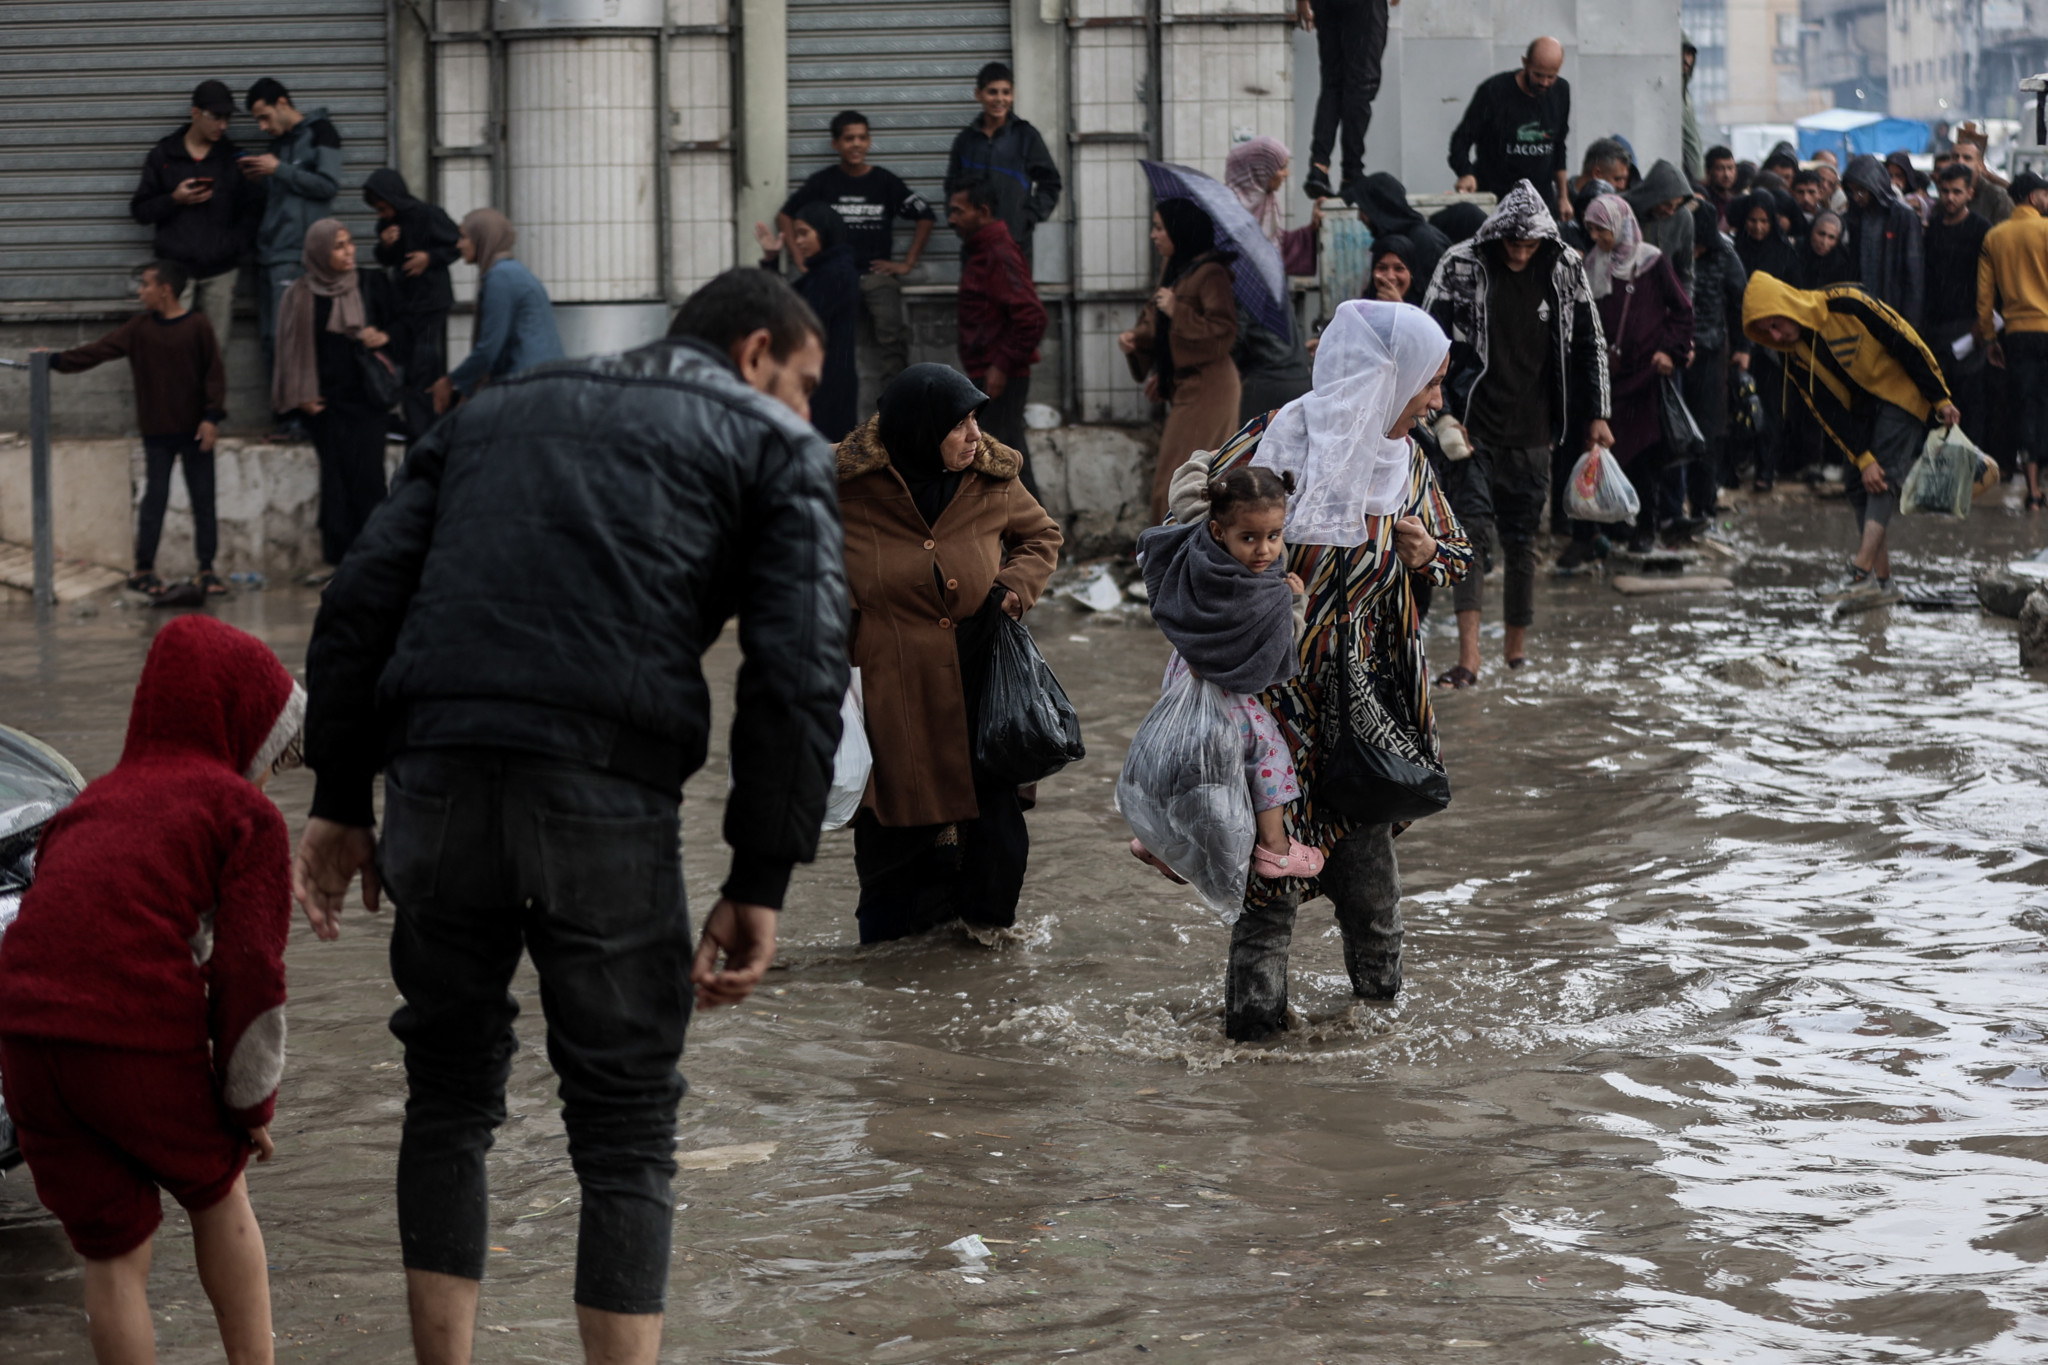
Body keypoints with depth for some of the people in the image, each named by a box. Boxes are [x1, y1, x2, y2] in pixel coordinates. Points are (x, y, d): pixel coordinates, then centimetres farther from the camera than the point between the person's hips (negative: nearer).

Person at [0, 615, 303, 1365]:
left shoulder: (92, 802, 27)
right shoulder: (246, 813, 8)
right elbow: (249, 968, 0)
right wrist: (251, 1106, 8)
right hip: (141, 1038, -4)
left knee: (112, 1252, 13)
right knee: (216, 1189, 21)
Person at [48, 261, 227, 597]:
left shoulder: (198, 326, -5)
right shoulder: (140, 328, 3)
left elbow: (215, 373, -6)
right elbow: (99, 351, 0)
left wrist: (212, 417, -12)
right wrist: (56, 361, -8)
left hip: (195, 430, -2)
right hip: (157, 432, 2)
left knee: (203, 500, 3)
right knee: (154, 499, 2)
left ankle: (207, 569, 10)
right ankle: (143, 570, 8)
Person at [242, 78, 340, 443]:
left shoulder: (319, 132, -2)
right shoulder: (280, 140, 22)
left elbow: (328, 185, -12)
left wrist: (278, 170, -12)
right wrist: (260, 180, 7)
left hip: (297, 254, -9)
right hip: (270, 254, 9)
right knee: (271, 340, 4)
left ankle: (294, 418, -13)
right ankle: (287, 418, 4)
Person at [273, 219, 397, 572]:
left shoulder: (372, 284, 6)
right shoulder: (301, 295, 1)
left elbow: (399, 323, 14)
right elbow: (295, 345, 3)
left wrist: (383, 337, -7)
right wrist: (303, 395, -3)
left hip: (367, 396, 1)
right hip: (329, 400, -1)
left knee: (367, 475, -7)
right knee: (336, 475, -1)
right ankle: (339, 555, 3)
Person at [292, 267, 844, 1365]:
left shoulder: (496, 411, 29)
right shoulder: (775, 445, 16)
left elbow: (359, 604, 18)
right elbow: (799, 670, 2)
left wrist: (338, 801, 17)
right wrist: (759, 883, 3)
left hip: (434, 776, 4)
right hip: (606, 788, -3)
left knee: (449, 1095, 19)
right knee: (624, 1128, 8)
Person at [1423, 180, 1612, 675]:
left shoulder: (1566, 268, 2)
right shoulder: (1460, 266, -6)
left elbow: (1589, 343, 12)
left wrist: (1595, 416, 10)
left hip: (1532, 432, 2)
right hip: (1473, 428, -2)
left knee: (1522, 539, 8)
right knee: (1469, 534, -11)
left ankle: (1516, 644, 22)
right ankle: (1469, 653, -15)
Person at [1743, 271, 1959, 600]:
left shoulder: (1847, 305, -25)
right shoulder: (1795, 358, -8)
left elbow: (1907, 342, -19)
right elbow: (1828, 414, -6)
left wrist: (1940, 399, -15)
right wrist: (1862, 459, -16)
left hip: (1901, 393, -6)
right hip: (1860, 408, 6)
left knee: (1883, 480, -19)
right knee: (1860, 487, -1)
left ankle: (1862, 569, -29)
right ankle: (1882, 578, 4)